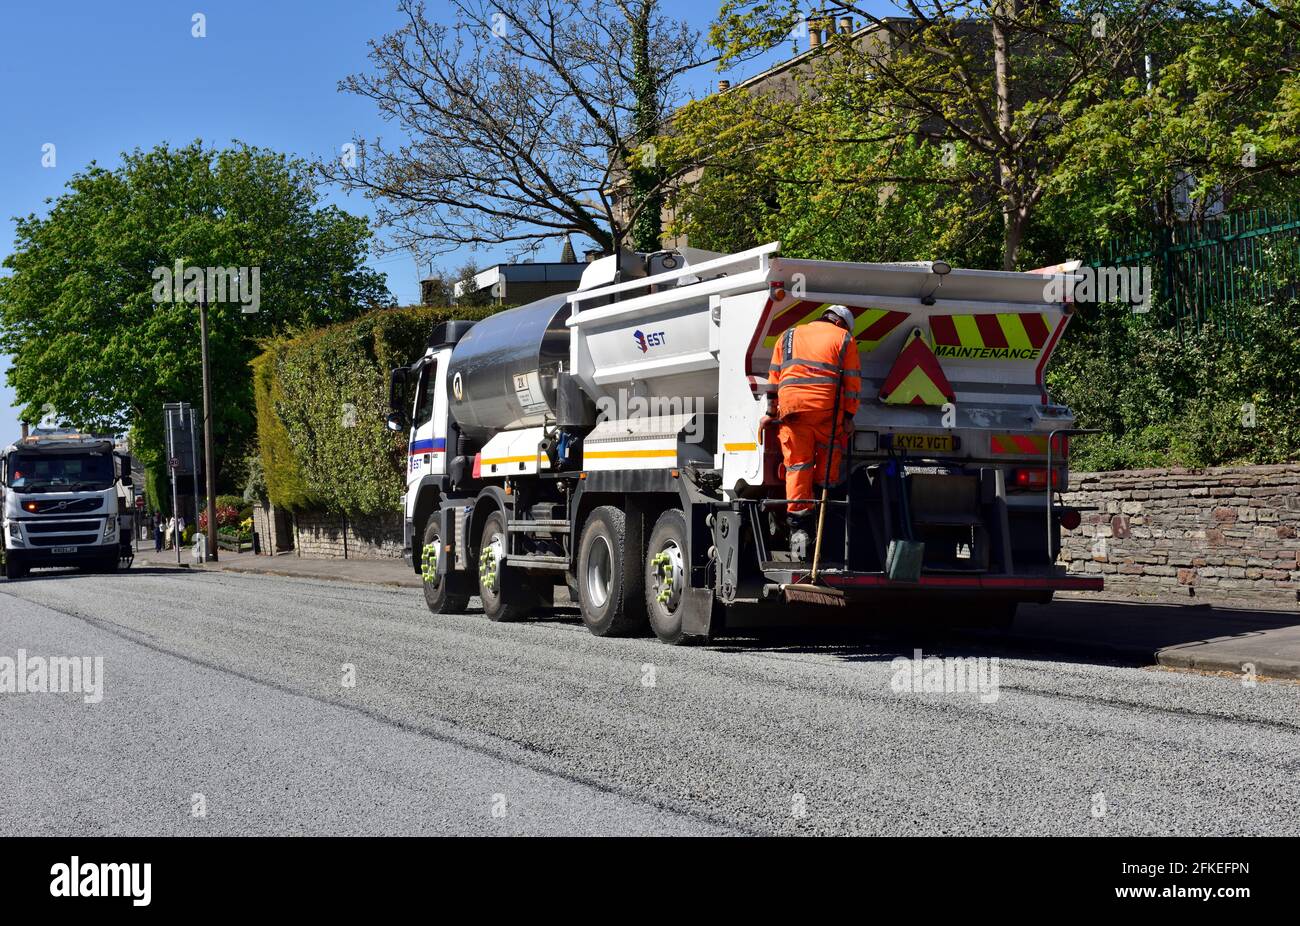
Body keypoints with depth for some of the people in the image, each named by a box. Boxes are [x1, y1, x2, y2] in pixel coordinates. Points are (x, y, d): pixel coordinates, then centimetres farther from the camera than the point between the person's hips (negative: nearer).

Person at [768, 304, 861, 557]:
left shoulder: (789, 336, 21)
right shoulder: (844, 339, 12)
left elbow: (774, 377, 18)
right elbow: (852, 380, 5)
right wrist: (849, 415, 5)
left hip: (791, 406, 2)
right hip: (828, 409, -2)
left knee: (797, 465, 0)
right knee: (828, 464, 12)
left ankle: (798, 525, -7)